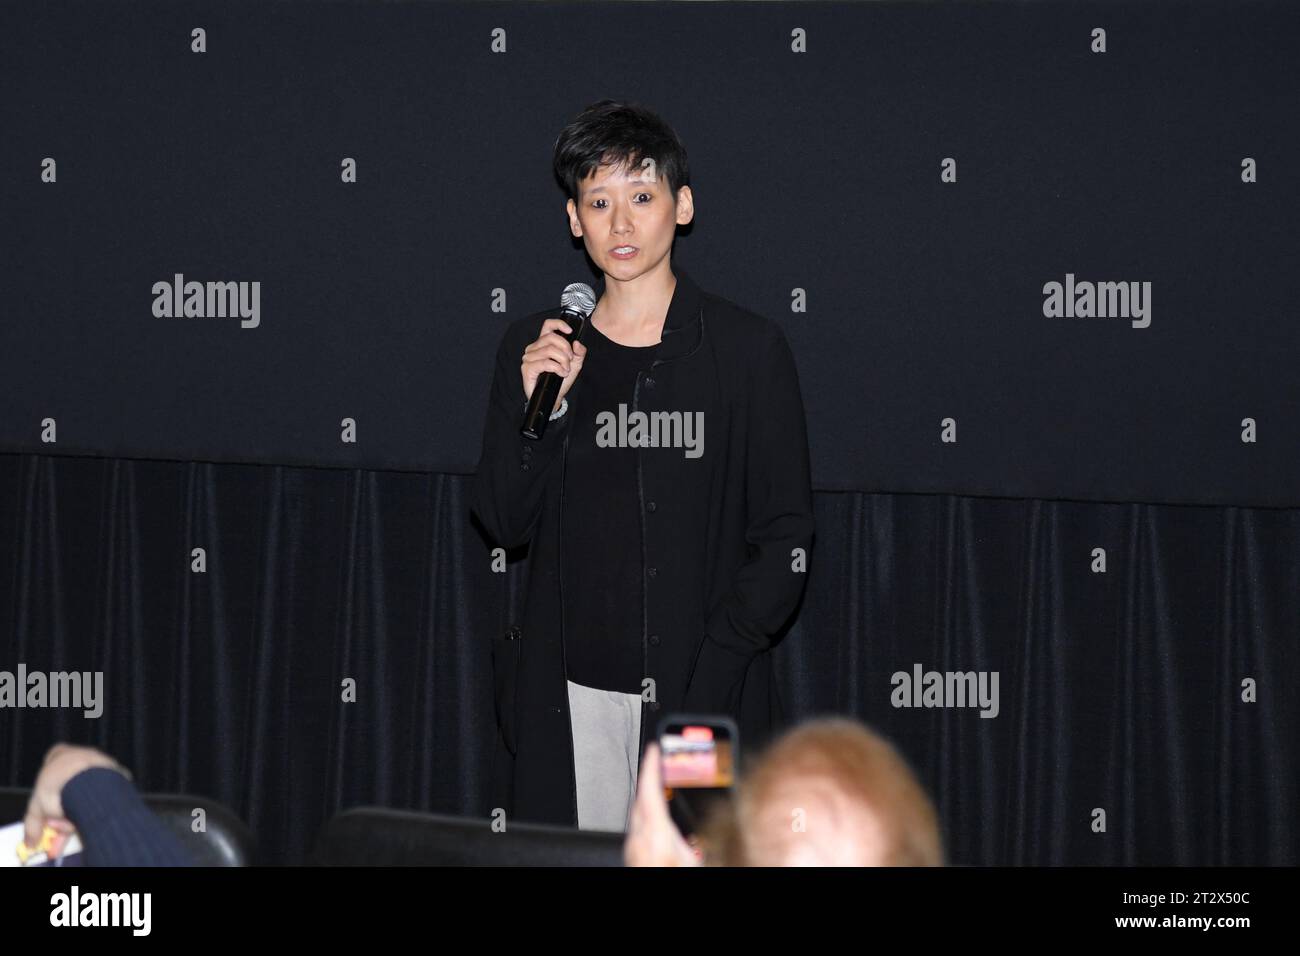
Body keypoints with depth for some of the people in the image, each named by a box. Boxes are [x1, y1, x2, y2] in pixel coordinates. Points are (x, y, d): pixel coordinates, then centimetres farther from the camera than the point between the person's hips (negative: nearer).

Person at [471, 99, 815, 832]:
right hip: (568, 692, 2)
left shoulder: (748, 349, 0)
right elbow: (504, 522, 8)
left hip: (698, 688, -2)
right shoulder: (534, 347, 9)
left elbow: (785, 538, -1)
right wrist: (540, 409, -8)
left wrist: (713, 670, -11)